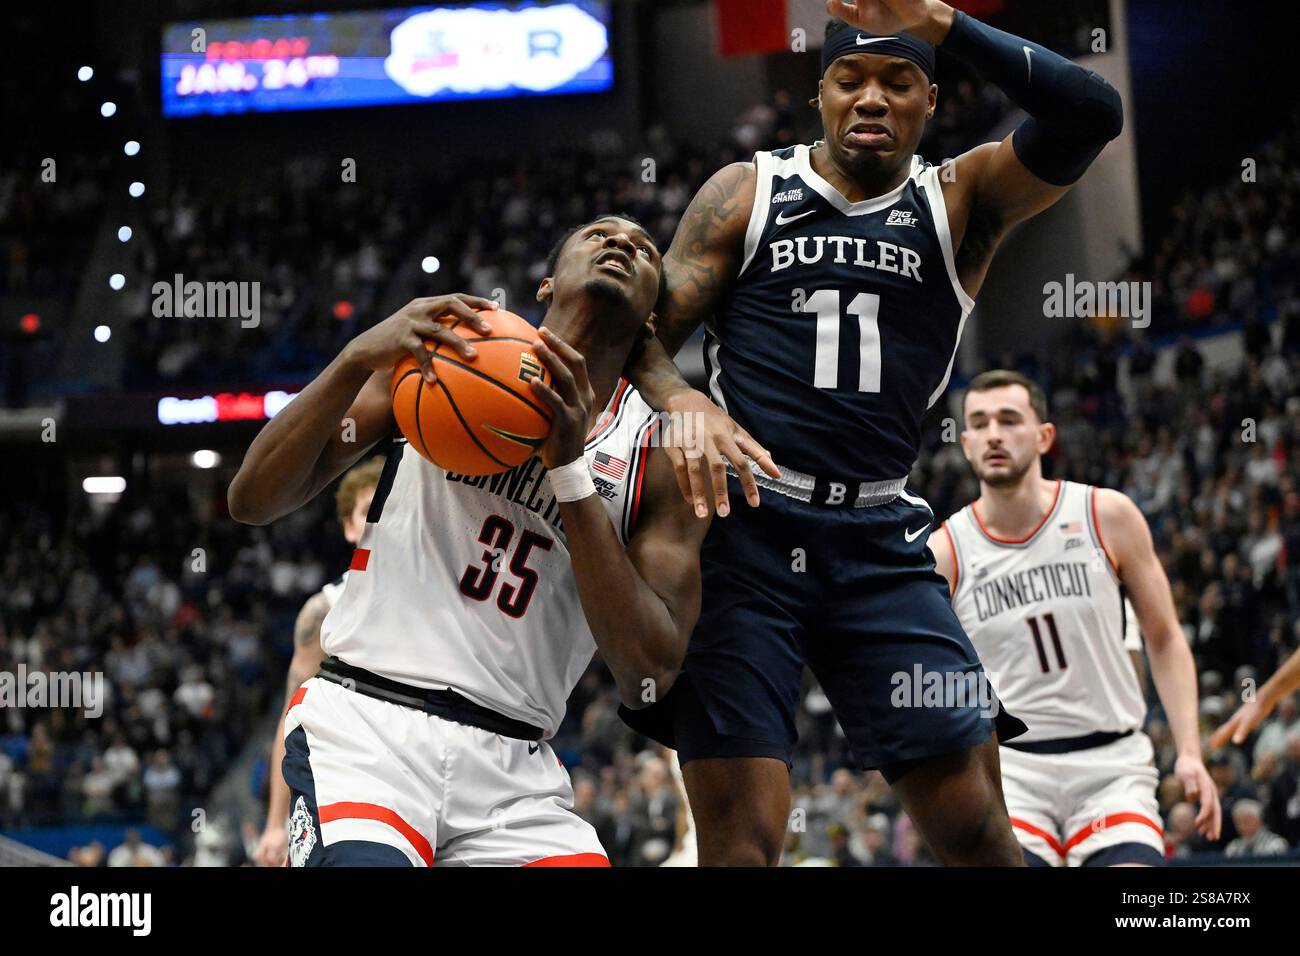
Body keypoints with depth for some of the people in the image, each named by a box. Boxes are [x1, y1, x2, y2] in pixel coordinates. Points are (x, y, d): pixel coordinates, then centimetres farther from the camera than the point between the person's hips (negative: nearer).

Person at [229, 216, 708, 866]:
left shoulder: (663, 455, 8)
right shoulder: (442, 344, 8)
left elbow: (649, 677, -6)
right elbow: (252, 502, 3)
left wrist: (570, 470, -11)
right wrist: (358, 360, -12)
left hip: (513, 771, 2)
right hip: (365, 721, -2)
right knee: (363, 861, -30)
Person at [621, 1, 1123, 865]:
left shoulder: (960, 204, 9)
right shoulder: (747, 194, 8)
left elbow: (1091, 115, -8)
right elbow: (646, 331, 2)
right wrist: (682, 401, -21)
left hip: (878, 543, 2)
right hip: (741, 530, -1)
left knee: (975, 825, -3)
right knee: (739, 833, -9)